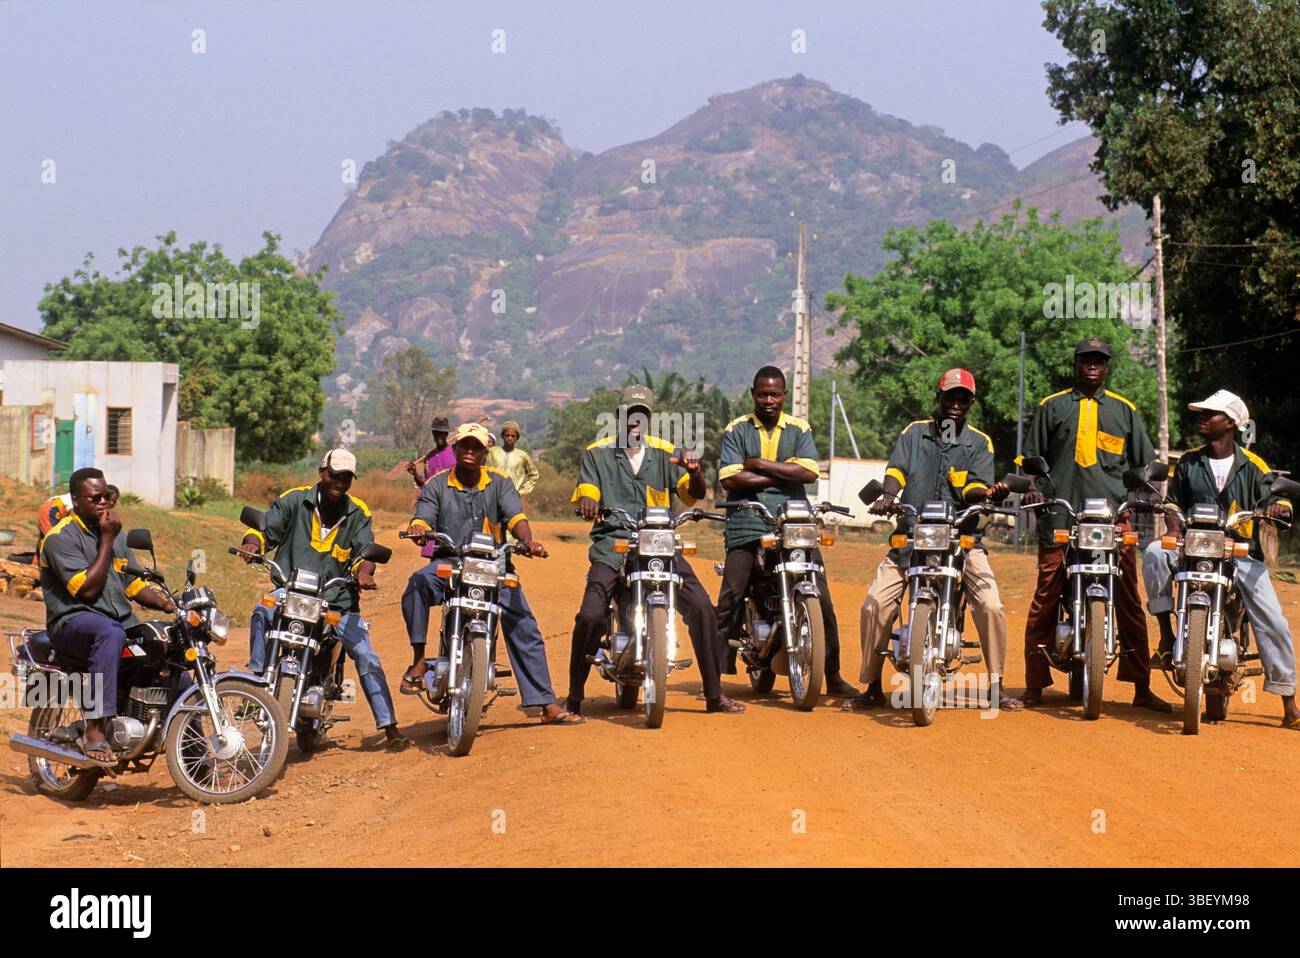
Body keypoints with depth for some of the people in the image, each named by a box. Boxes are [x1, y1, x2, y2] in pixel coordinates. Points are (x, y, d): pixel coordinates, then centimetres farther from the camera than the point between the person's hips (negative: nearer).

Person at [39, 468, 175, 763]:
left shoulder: (116, 534, 19)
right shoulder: (61, 537, -7)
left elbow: (135, 585, 19)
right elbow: (87, 589, -16)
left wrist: (166, 603, -1)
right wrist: (106, 540, -11)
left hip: (121, 620, 8)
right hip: (74, 622, -8)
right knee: (110, 634, -40)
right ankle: (95, 731, -44)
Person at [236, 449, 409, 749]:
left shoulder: (357, 513, 8)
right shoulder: (293, 500, 2)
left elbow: (364, 549, -1)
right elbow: (265, 527, 0)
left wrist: (364, 572, -23)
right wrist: (253, 543, -23)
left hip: (337, 602, 2)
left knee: (367, 656, -9)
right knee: (261, 613, -34)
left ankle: (389, 728, -3)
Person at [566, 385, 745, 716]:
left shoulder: (665, 453, 12)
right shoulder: (597, 453, 9)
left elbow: (694, 494, 3)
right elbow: (585, 493, -1)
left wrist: (694, 471, -20)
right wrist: (589, 502, -26)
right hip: (613, 541, -2)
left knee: (701, 607, -11)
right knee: (590, 616, -21)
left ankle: (715, 695, -1)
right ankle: (574, 696, -6)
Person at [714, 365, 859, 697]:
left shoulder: (799, 429, 11)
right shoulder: (736, 430, 7)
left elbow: (809, 472, -5)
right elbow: (729, 479, -7)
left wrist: (759, 464, -8)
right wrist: (782, 476, -7)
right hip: (747, 523, -1)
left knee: (821, 599, -4)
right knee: (730, 599, -8)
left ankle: (833, 677, 4)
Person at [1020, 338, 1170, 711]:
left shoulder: (1124, 410, 18)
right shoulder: (1052, 407, 15)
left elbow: (1142, 463, 19)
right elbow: (1033, 456, 14)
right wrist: (1033, 488, -4)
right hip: (1060, 518, -1)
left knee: (1129, 603, -2)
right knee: (1045, 601, -5)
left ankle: (1142, 688, 0)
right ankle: (1034, 685, 1)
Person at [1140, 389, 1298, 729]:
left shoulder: (1252, 466, 6)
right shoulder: (1187, 464, 12)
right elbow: (1173, 504, 13)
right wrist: (1176, 532, -8)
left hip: (1242, 553, -1)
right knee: (1154, 554, -30)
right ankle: (1166, 632, -19)